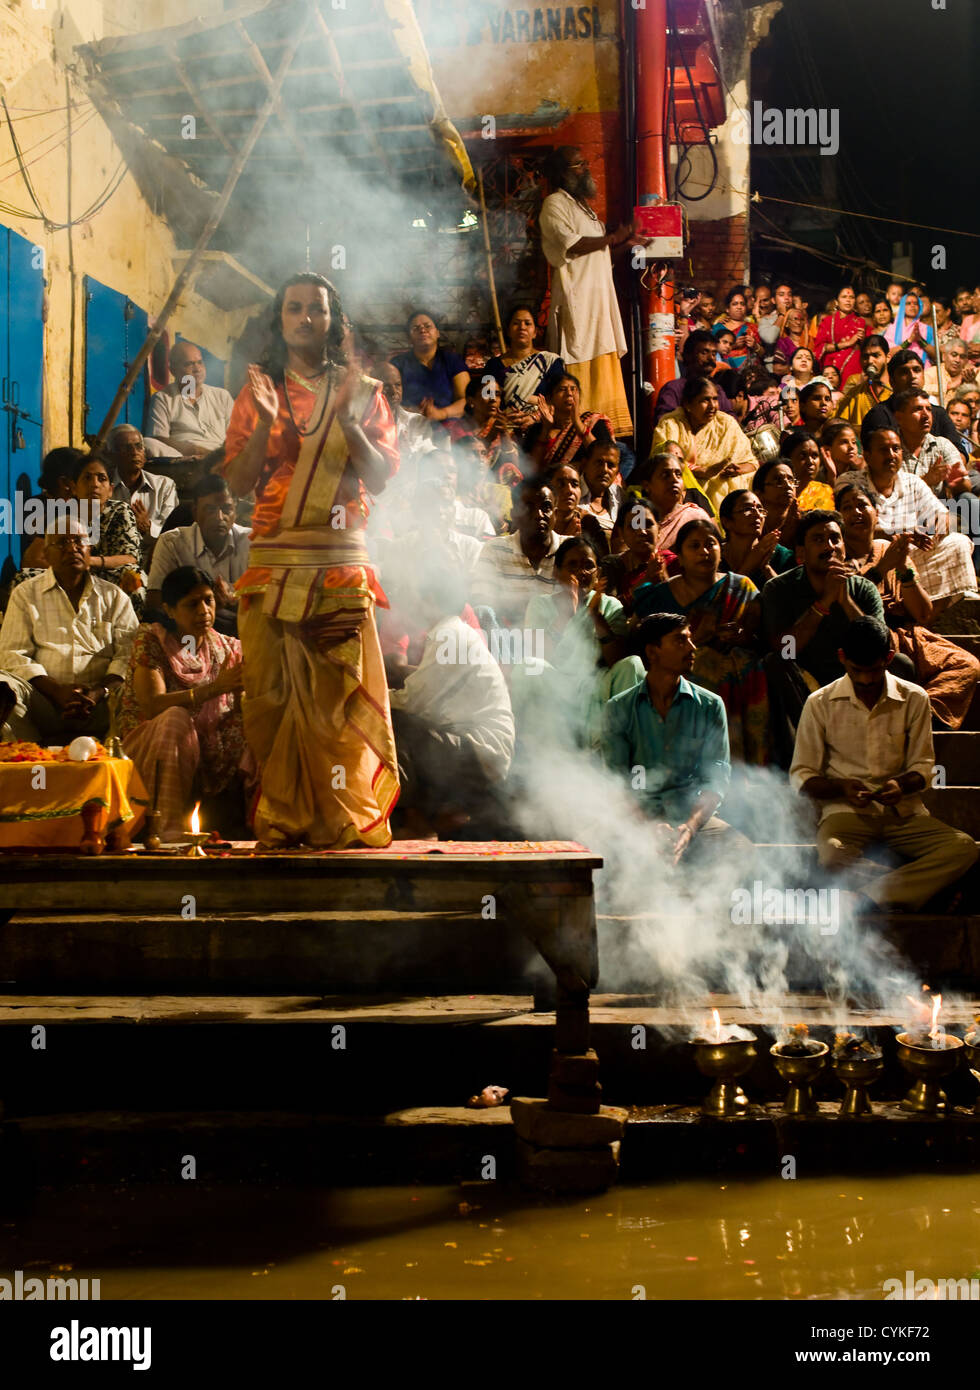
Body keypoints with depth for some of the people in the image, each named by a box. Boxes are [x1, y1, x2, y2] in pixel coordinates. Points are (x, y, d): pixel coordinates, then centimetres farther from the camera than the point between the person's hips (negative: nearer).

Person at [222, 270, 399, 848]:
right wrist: (266, 423, -9)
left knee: (343, 693, -6)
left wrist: (347, 421, -11)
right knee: (273, 692, -3)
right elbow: (237, 481, 4)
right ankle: (281, 819, 2)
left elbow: (382, 477, 1)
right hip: (274, 558, 1)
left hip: (341, 561, -1)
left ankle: (346, 820, -1)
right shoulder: (259, 390, 12)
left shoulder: (362, 391, 10)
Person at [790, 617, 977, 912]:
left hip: (903, 813, 2)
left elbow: (923, 766, 11)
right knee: (833, 856, -38)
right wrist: (842, 787, -15)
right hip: (846, 811, -2)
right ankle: (919, 884, -19)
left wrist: (902, 784, -12)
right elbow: (801, 777, 5)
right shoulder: (820, 704, 3)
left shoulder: (914, 699, 7)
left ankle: (869, 897, -34)